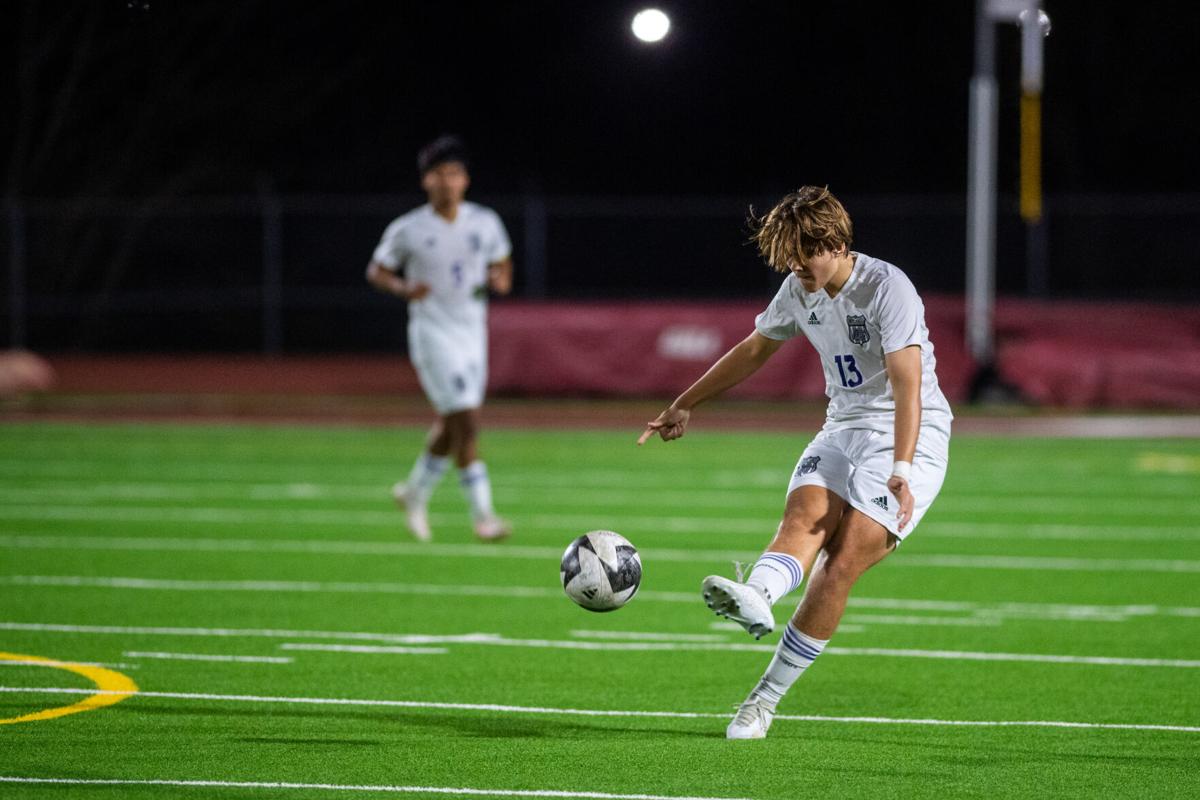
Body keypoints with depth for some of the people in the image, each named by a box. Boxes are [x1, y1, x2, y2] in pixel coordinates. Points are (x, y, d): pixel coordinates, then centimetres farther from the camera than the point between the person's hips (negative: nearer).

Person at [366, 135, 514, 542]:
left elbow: (501, 263, 17)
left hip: (473, 333, 5)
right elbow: (376, 271, 3)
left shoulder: (485, 223, 4)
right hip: (433, 335, -5)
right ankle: (481, 512, -11)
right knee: (466, 421, -15)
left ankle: (415, 492, 34)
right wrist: (404, 288, -17)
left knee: (451, 428, 12)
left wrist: (500, 280, -7)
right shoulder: (408, 230, -7)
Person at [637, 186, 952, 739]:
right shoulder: (799, 290, 6)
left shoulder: (887, 289, -17)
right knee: (805, 513, -26)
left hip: (911, 435, -6)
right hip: (844, 427, 6)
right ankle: (756, 600, -57)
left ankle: (766, 699, -15)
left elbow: (908, 386, -25)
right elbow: (754, 350, 23)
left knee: (841, 564, -17)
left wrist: (901, 471, -35)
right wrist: (684, 405, 25)